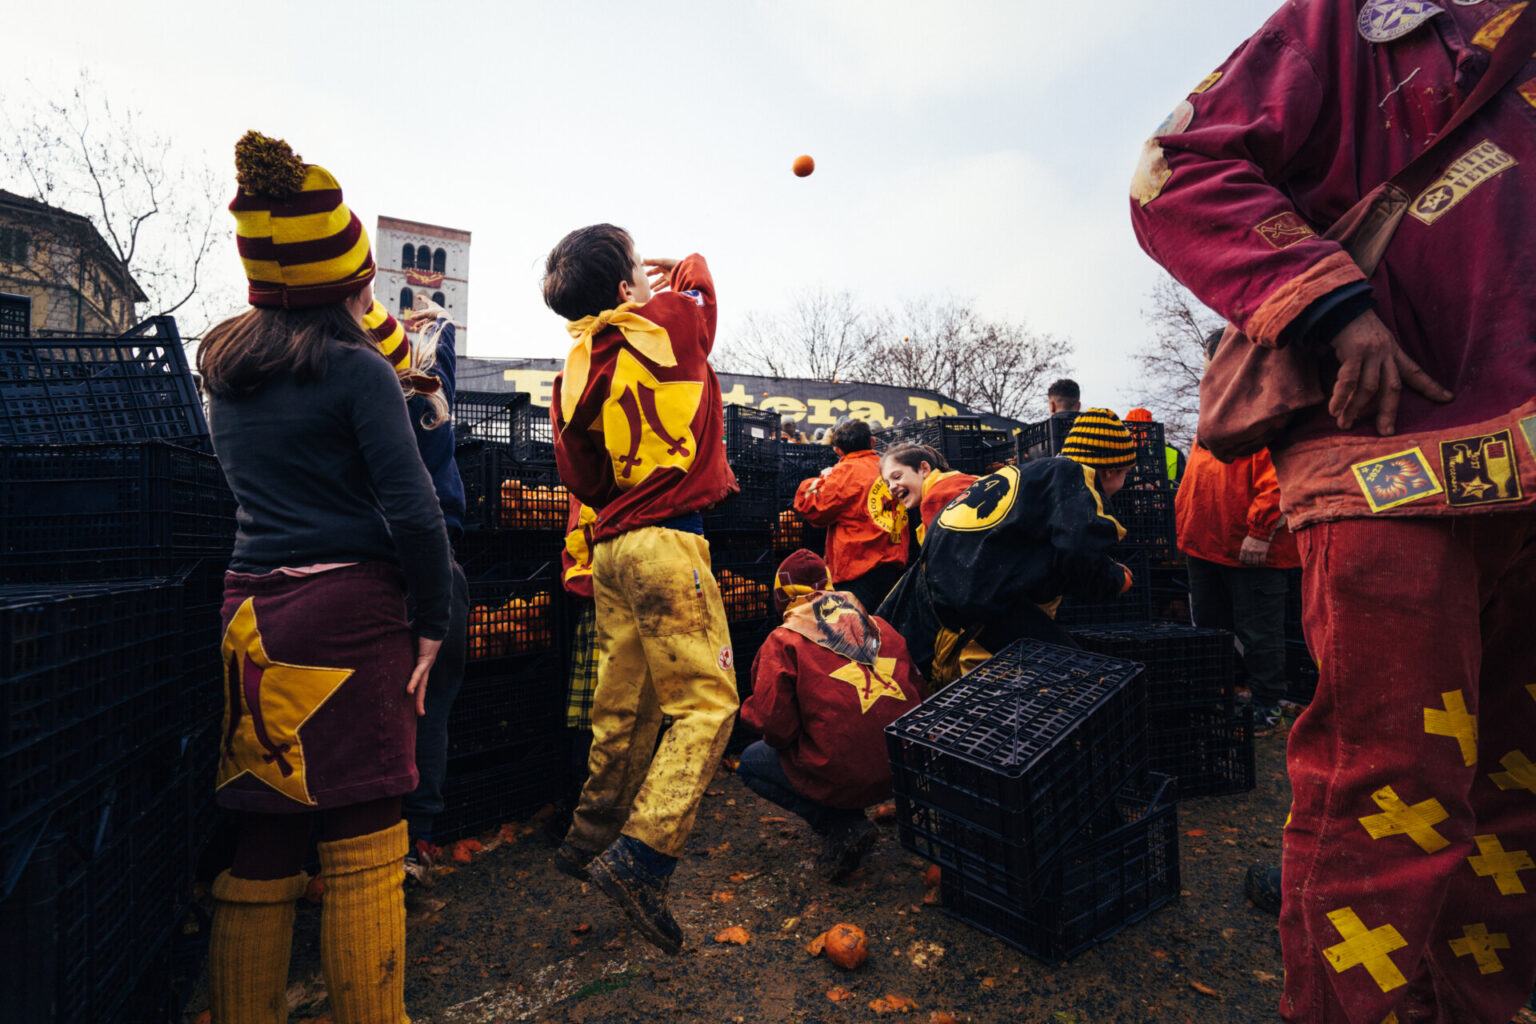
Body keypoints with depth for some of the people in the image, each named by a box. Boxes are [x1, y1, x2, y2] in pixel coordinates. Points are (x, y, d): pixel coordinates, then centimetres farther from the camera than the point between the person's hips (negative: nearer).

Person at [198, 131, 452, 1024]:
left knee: (264, 841, 16)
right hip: (346, 611, -7)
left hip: (250, 613, 7)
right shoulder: (355, 367, -7)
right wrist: (434, 624, -7)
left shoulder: (224, 364, 14)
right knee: (364, 841, 3)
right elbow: (412, 509, -15)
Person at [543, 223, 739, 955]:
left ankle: (591, 835, 30)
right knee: (706, 701, -3)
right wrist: (659, 277, 38)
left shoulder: (574, 373, 10)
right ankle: (639, 857, -7)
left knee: (624, 704, 16)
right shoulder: (669, 324, -3)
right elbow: (694, 269, 20)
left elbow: (583, 481, 11)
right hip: (666, 542, -7)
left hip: (610, 546, 7)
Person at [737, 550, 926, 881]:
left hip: (843, 776, -6)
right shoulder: (880, 627, 12)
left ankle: (842, 827, 5)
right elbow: (918, 695, 17)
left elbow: (777, 727, -10)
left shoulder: (783, 642, -4)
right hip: (907, 770, 7)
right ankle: (848, 819, 18)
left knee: (750, 763, 19)